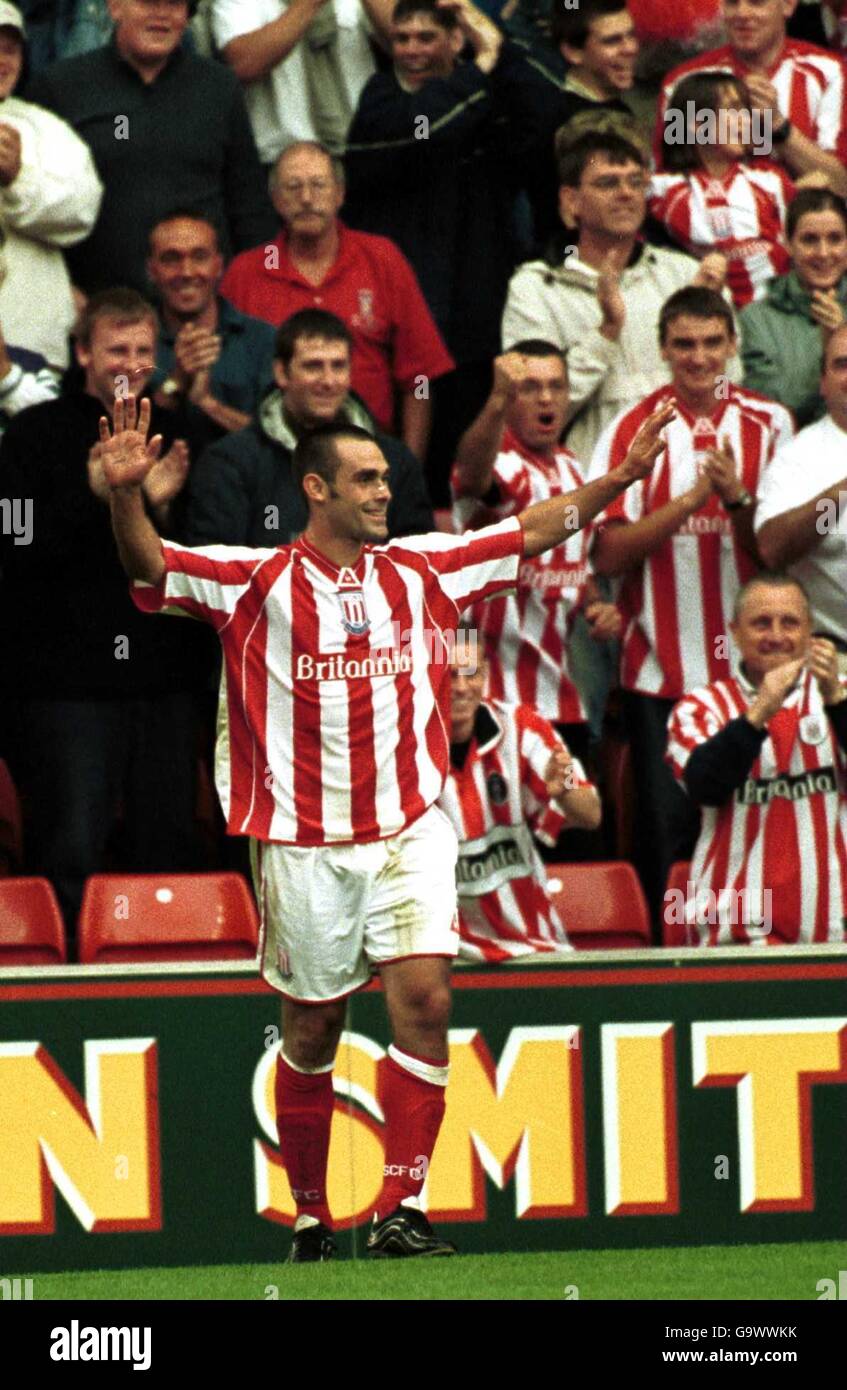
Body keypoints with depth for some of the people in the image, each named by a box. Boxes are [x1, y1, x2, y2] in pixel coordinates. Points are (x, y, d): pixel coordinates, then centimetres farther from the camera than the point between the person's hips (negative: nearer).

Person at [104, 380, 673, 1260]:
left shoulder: (423, 570, 7)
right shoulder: (258, 581, -4)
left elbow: (529, 534, 15)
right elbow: (150, 565, -14)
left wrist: (618, 478, 8)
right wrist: (126, 494, -32)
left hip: (409, 831, 2)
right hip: (304, 845, -2)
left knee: (423, 995, -15)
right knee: (310, 1031, 6)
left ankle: (400, 1210, -16)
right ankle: (310, 1218, 20)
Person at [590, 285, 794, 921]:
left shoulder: (768, 424, 5)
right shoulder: (635, 429, 0)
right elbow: (609, 554, -7)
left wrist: (736, 498, -15)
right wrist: (690, 499, -17)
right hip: (662, 672, -1)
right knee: (665, 826, -2)